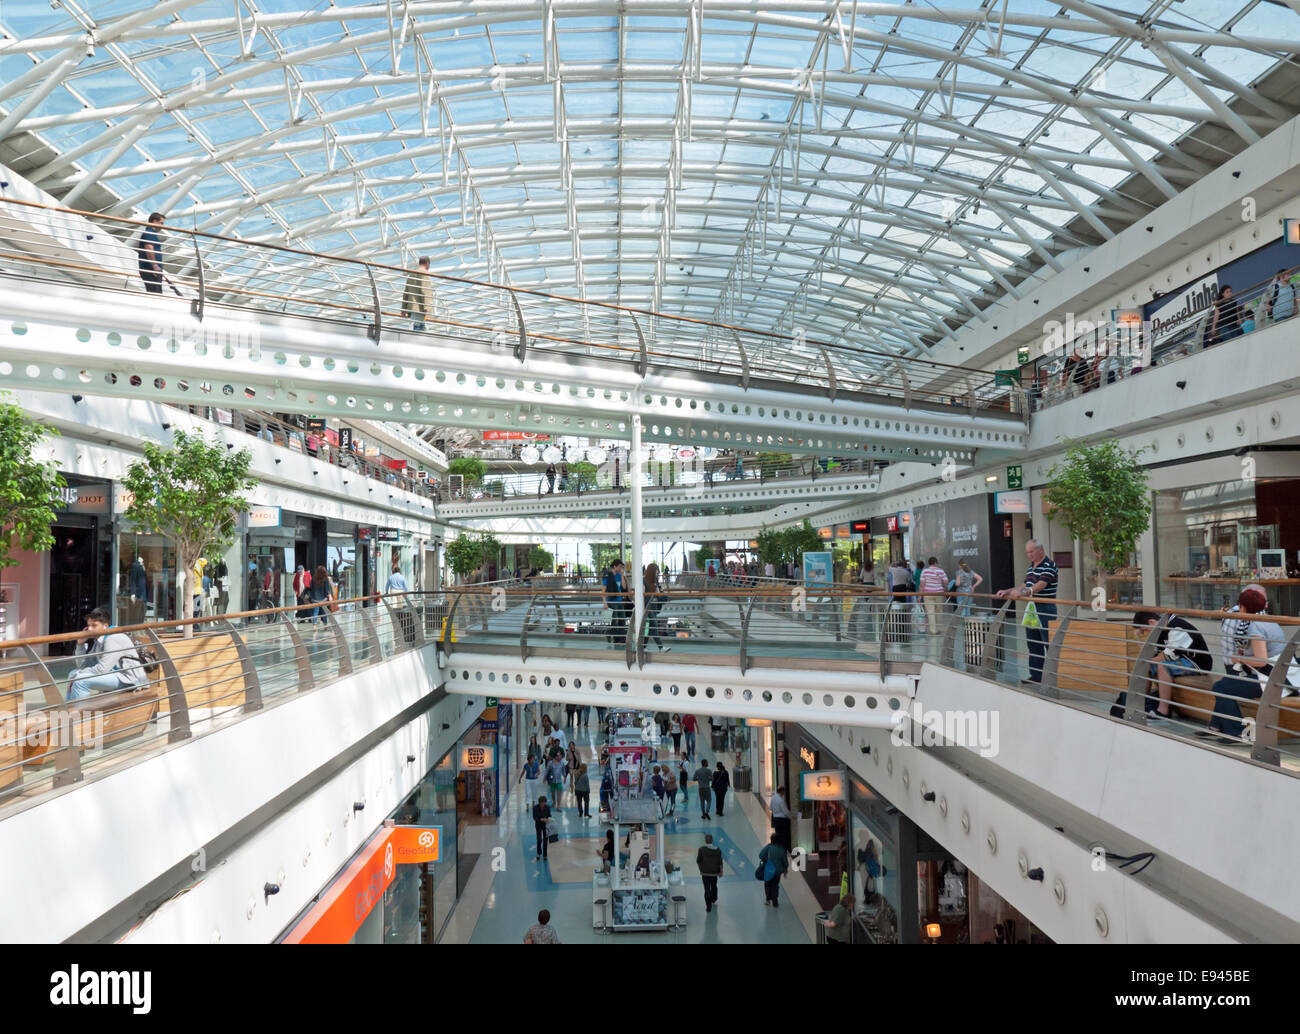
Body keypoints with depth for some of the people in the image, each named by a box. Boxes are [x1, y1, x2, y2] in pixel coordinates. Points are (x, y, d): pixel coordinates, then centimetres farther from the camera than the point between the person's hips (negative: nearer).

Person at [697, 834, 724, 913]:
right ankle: (714, 900, 42)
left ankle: (708, 907, 1)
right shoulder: (717, 849, -6)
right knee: (714, 886, 25)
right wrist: (721, 871, 4)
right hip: (714, 872, 2)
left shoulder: (702, 849, -10)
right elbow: (720, 862, -5)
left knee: (707, 889, 2)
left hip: (705, 872, -2)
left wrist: (700, 869, 10)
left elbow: (698, 861, -4)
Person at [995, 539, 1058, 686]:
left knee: (1049, 644, -6)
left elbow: (1041, 585, -24)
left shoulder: (1049, 565, -12)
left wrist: (1023, 592, -37)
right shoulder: (1031, 566, 18)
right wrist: (1007, 592, 12)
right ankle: (1036, 676, 19)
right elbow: (1025, 585, 22)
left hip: (1045, 608, -9)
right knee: (1033, 643, 12)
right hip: (1031, 608, 9)